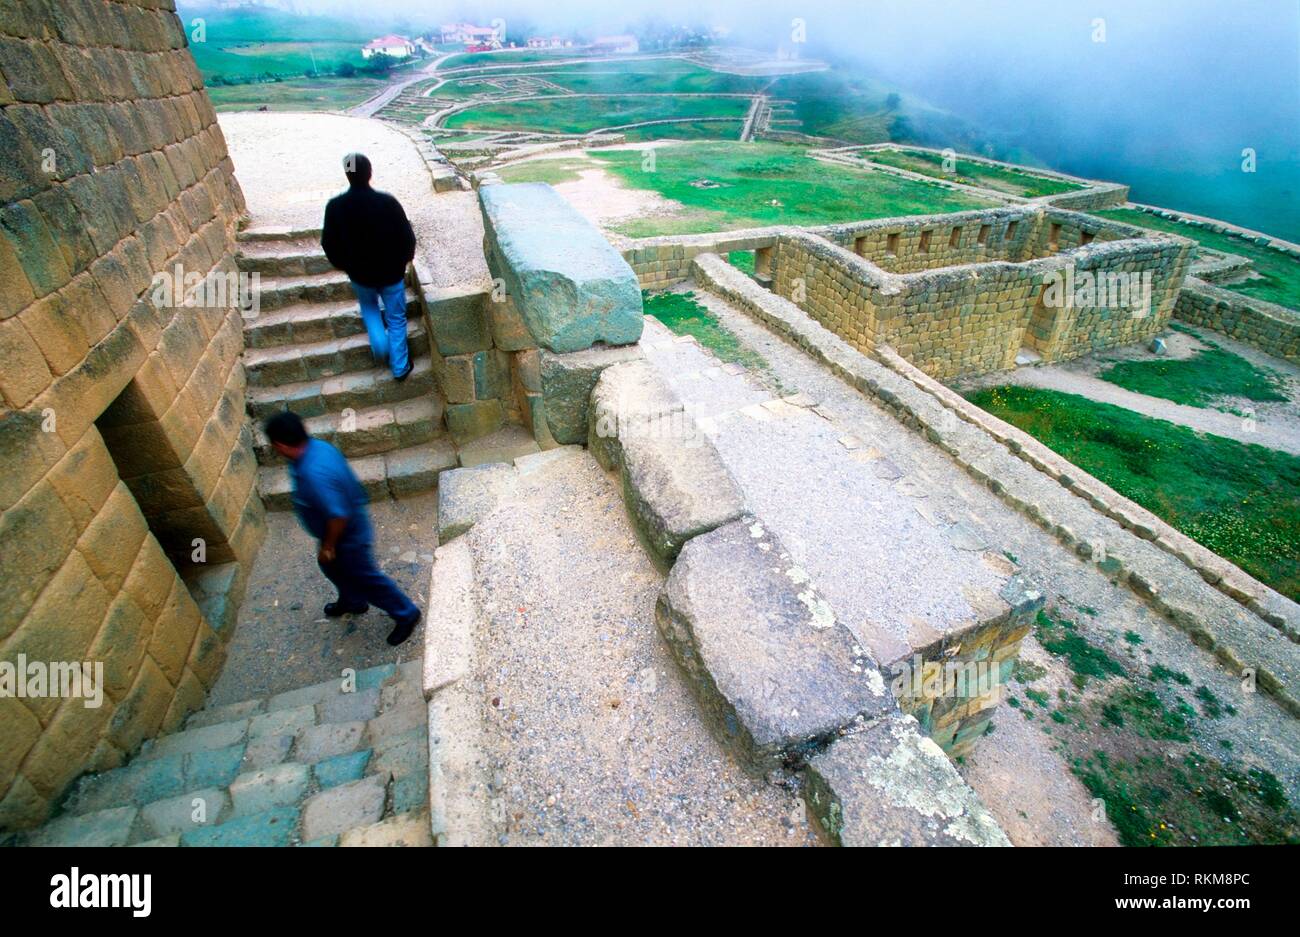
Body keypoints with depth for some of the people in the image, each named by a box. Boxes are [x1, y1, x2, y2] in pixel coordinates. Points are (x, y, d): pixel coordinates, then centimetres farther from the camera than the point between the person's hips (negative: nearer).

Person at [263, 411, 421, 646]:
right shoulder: (319, 446, -11)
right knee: (332, 567, 32)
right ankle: (352, 601, 58)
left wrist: (327, 546, -17)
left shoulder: (314, 474, -40)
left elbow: (338, 517, -34)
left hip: (348, 536, -9)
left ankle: (406, 614, 31)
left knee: (365, 578, 12)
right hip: (348, 526, 9)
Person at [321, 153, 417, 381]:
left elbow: (328, 243, -3)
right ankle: (400, 367, 20)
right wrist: (405, 259, 10)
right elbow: (407, 237, -11)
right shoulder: (388, 202, -18)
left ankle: (379, 345, 15)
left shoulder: (335, 206, -12)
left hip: (359, 273, 2)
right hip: (391, 271, -1)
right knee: (396, 319, 13)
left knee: (369, 308, 32)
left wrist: (344, 265, 16)